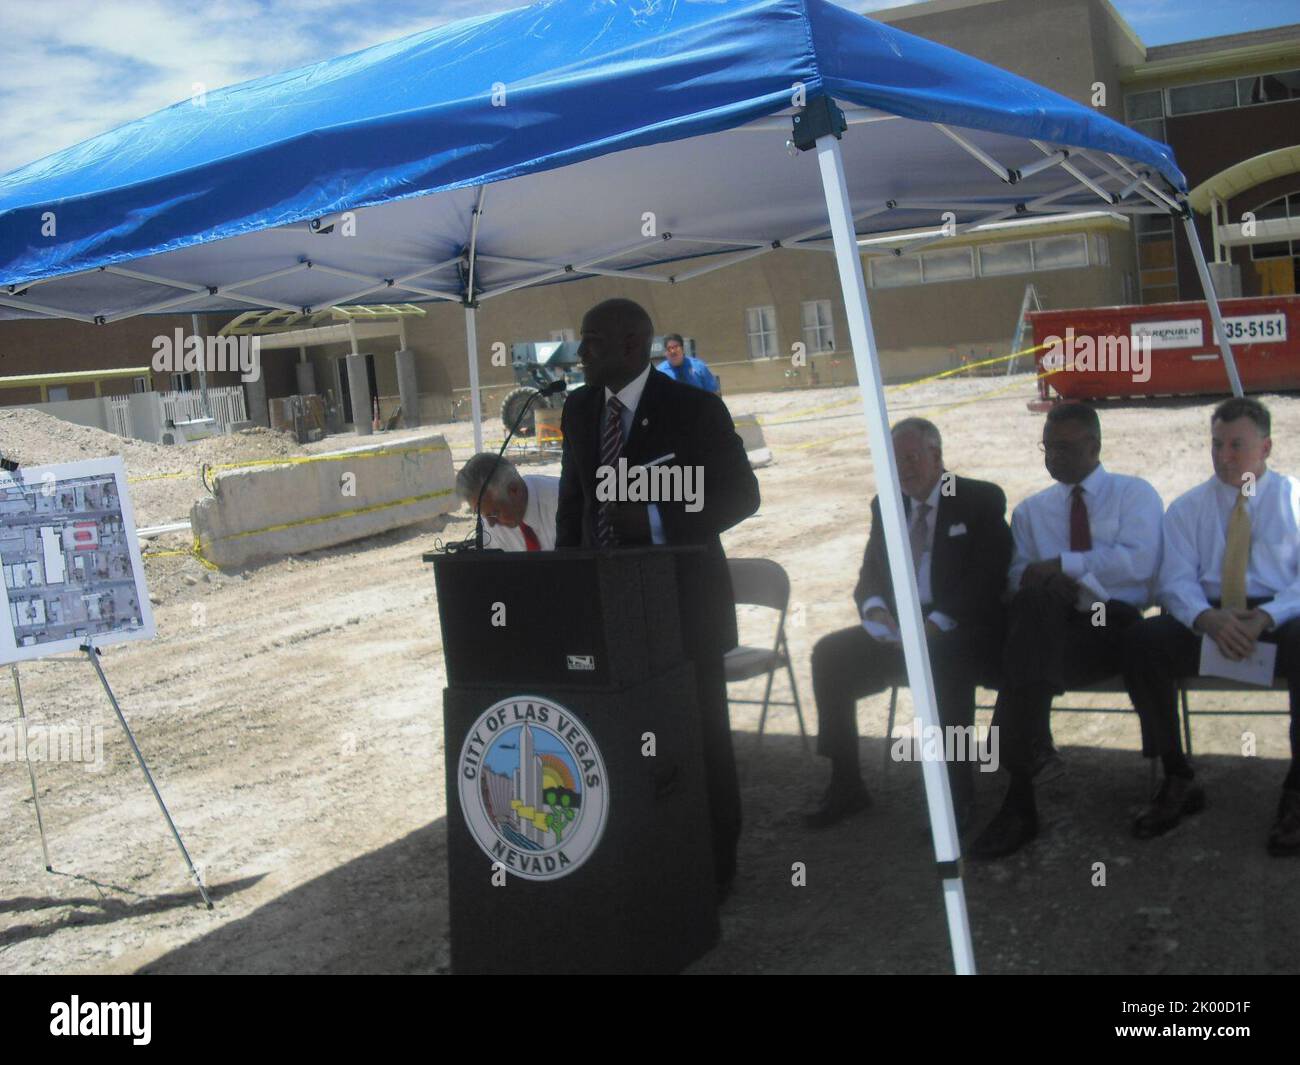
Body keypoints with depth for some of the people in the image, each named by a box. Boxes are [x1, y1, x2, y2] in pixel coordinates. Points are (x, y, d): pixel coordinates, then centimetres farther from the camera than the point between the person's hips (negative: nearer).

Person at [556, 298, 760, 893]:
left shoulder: (695, 409, -10)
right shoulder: (579, 409, 8)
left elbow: (740, 495, -9)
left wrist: (657, 521, -21)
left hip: (682, 602, -5)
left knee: (700, 733, 6)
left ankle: (714, 863, 22)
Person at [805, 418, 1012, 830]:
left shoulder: (981, 500, 0)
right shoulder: (885, 506, 16)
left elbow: (987, 577, -10)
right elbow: (869, 575, 16)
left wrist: (935, 625, -23)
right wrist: (876, 609, -10)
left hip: (956, 629, -5)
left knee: (944, 662, -38)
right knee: (829, 654, -17)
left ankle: (957, 792, -23)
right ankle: (845, 786, -8)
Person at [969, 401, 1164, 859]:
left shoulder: (1134, 494, 14)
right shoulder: (1030, 510, 25)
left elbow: (1138, 560, -6)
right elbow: (1017, 577, 9)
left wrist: (1060, 564, -9)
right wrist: (1047, 581, -14)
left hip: (1113, 623, -2)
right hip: (1048, 625, 2)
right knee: (1034, 600, -37)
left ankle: (1020, 800, -29)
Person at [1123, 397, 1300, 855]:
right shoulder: (1188, 508, 16)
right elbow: (1176, 580, 3)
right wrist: (1208, 618, -20)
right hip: (1207, 618, 2)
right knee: (1143, 642, -27)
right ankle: (1177, 780, -10)